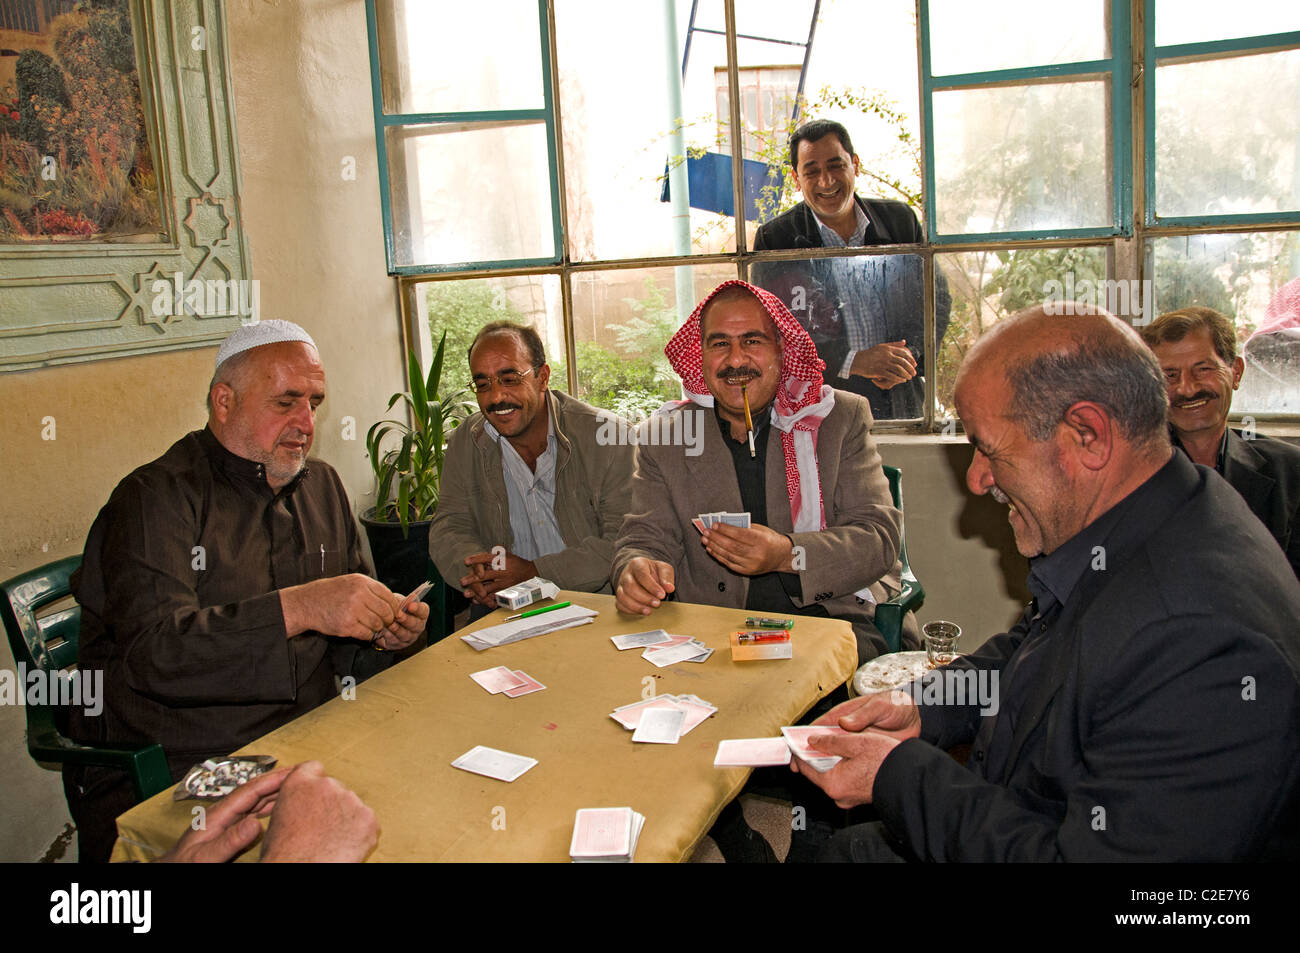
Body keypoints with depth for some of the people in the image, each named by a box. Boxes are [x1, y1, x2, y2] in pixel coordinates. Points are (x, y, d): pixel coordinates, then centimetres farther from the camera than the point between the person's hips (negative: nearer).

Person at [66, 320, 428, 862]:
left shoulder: (322, 486, 13)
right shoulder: (157, 497, -8)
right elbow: (153, 651, -22)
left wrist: (382, 629, -3)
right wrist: (298, 608, -31)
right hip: (165, 772, -5)